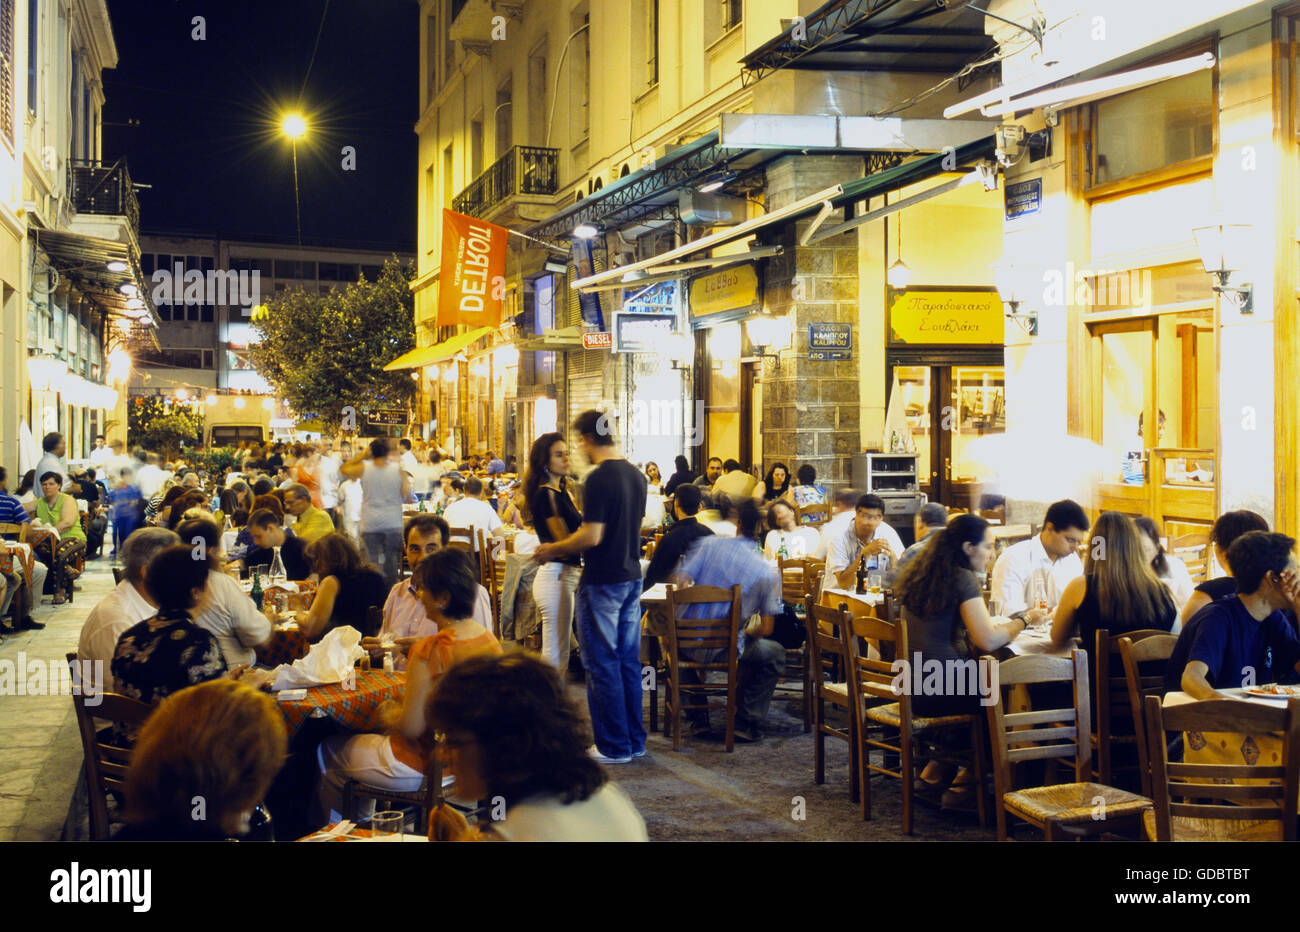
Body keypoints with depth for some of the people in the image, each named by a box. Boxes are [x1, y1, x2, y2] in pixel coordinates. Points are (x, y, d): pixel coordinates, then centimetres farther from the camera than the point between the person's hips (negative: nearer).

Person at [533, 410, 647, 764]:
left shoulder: (599, 479, -18)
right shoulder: (636, 476, 8)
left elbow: (592, 537, -21)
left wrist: (552, 549, -6)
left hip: (602, 582, -8)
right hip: (632, 577, 8)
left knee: (602, 664, 1)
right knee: (629, 661, 14)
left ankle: (614, 746, 6)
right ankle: (635, 740, 20)